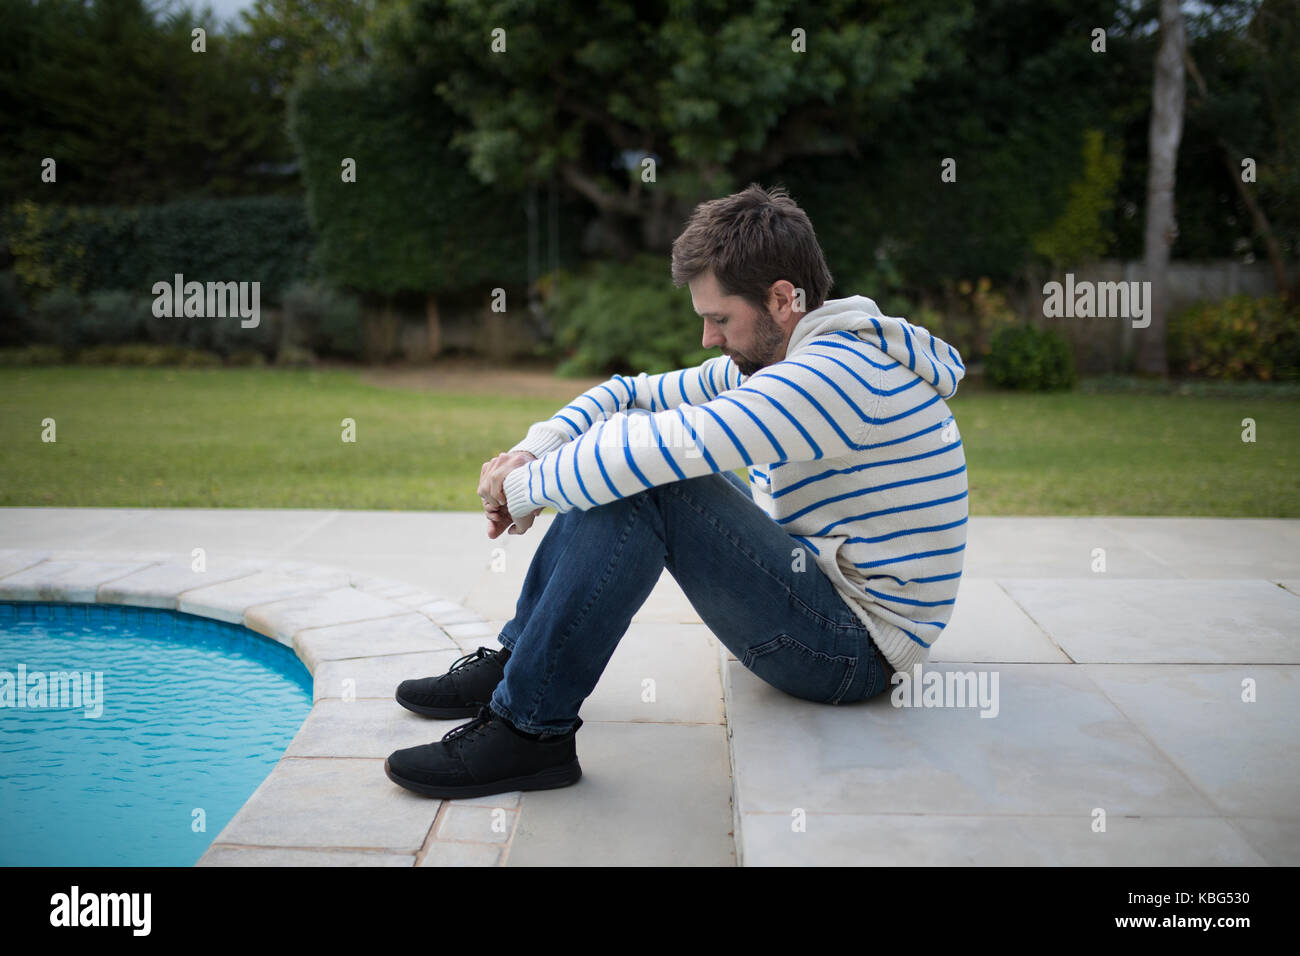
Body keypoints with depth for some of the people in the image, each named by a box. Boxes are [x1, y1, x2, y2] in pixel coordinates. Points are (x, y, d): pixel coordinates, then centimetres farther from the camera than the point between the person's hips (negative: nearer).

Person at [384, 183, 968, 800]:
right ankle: (518, 660, 9)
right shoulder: (769, 362, 10)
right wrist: (534, 451, -8)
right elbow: (631, 394, 10)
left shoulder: (841, 371, -22)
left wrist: (523, 487, -19)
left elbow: (674, 445, -33)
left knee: (643, 479, -26)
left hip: (856, 650, -10)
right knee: (622, 459, 7)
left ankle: (529, 727, -19)